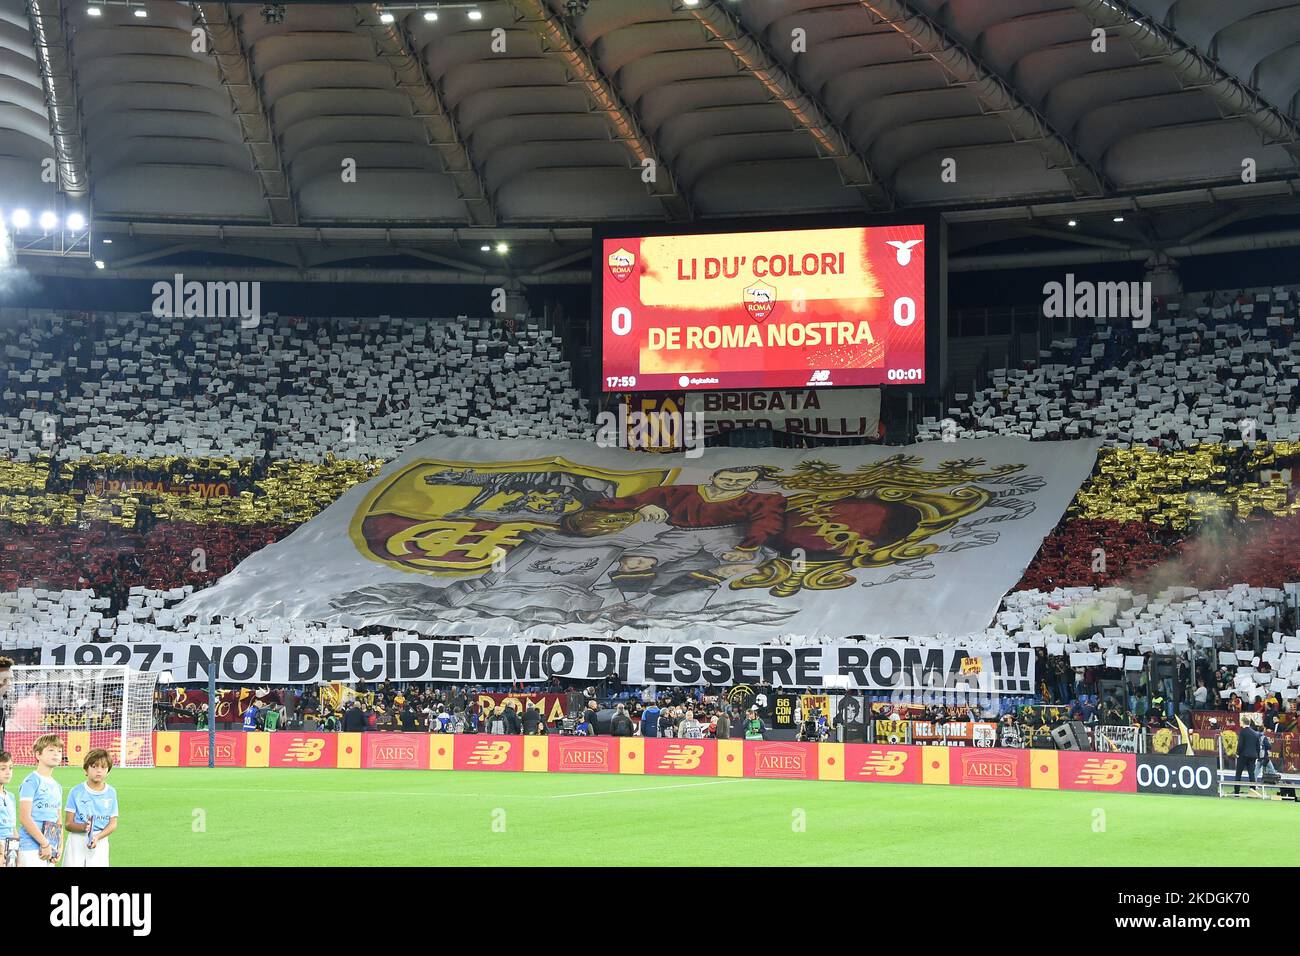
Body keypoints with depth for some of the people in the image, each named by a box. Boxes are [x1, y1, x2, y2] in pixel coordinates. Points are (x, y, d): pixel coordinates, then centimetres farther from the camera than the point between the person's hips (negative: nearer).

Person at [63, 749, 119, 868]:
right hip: (77, 842, -1)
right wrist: (84, 827, -23)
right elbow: (68, 824, -2)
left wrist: (97, 837, -14)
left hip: (100, 842, 1)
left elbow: (113, 823, 3)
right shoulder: (77, 791, -1)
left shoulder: (111, 793, 4)